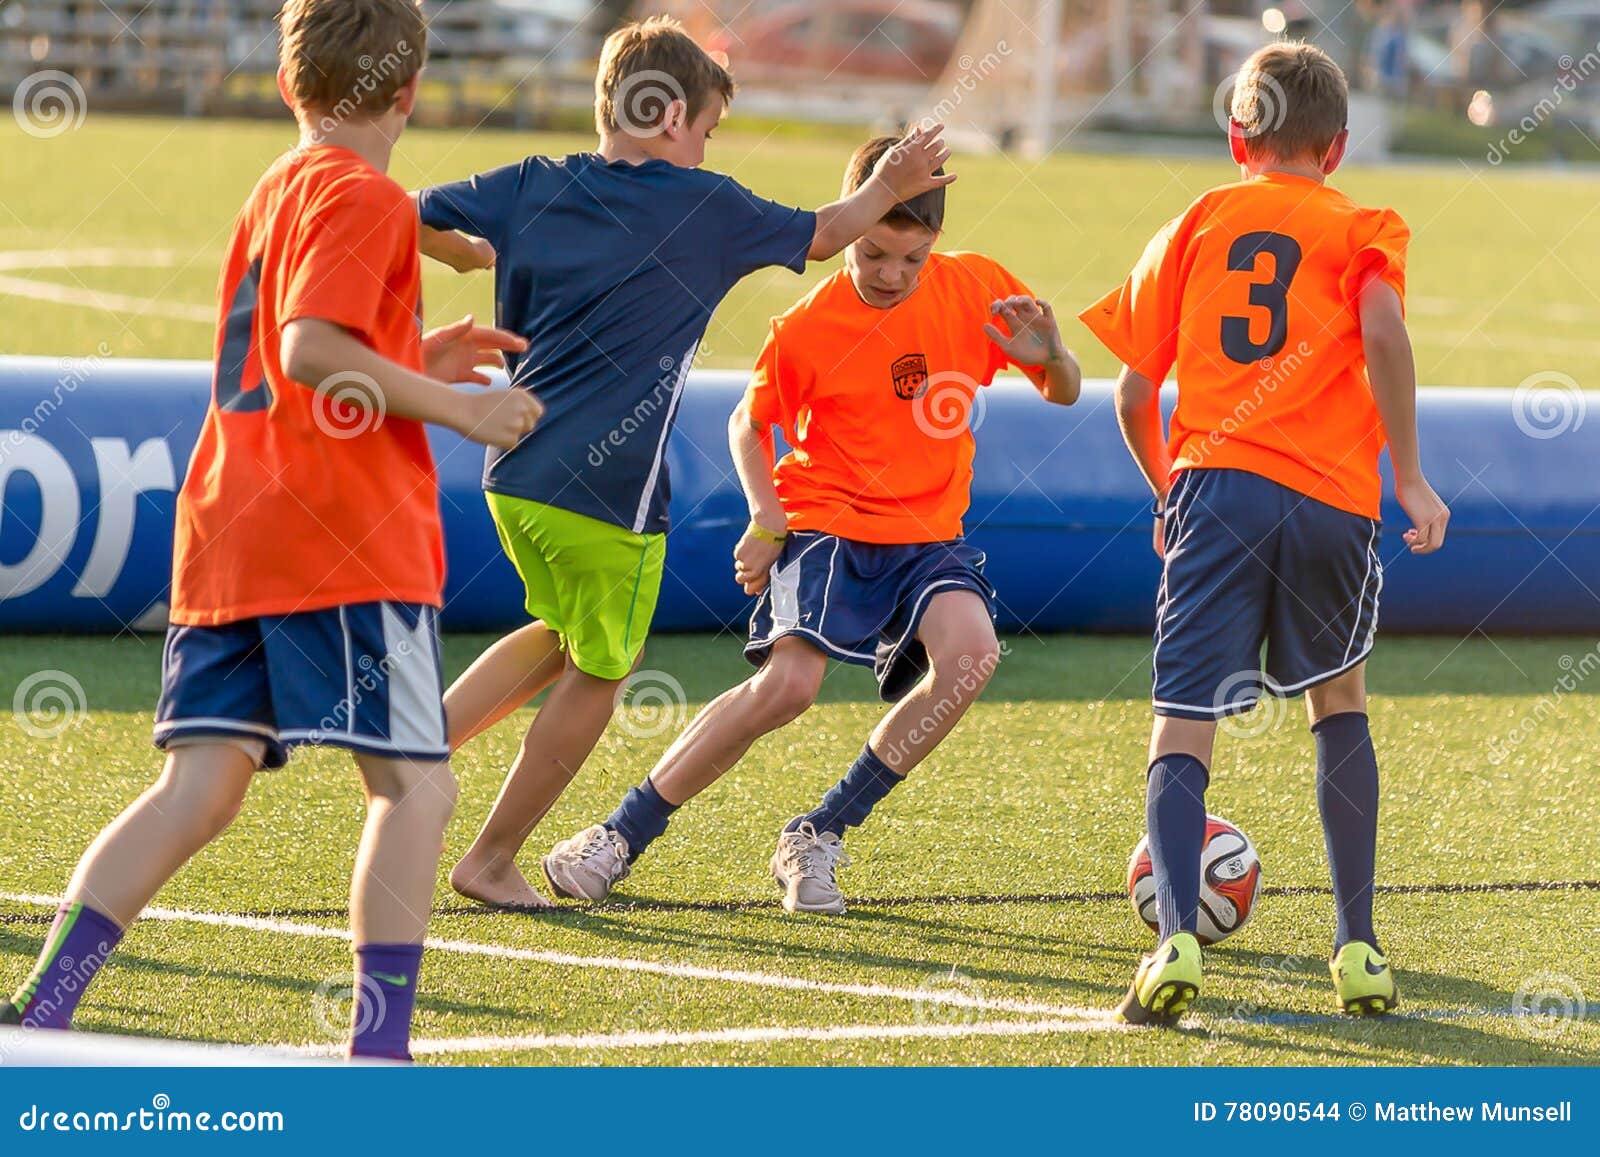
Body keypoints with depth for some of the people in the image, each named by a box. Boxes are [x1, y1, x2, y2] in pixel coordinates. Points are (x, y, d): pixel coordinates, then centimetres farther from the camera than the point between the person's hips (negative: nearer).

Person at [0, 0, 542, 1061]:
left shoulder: (275, 190, 22)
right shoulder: (364, 197, -6)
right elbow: (312, 351, -19)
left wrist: (418, 364, 25)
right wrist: (456, 408, -12)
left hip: (226, 536, 8)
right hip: (344, 538, -8)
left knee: (199, 790, 5)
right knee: (415, 784, -3)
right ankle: (379, 1056, -10)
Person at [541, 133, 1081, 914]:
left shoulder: (977, 289, -3)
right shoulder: (808, 329, -9)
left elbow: (1065, 393, 6)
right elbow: (749, 421, 8)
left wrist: (1049, 358, -17)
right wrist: (766, 516, -7)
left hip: (927, 536, 3)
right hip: (826, 524, -3)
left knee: (970, 654, -27)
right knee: (789, 681, -26)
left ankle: (816, 840, -12)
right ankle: (623, 833, -9)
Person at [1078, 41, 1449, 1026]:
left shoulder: (1195, 226, 18)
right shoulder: (1366, 230, 13)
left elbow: (1134, 397, 15)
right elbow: (1382, 329, -9)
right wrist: (1409, 475, -5)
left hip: (1216, 485, 0)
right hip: (1332, 496, 0)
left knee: (1183, 728, -4)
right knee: (1340, 705, 23)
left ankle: (1178, 938, -27)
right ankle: (1358, 950, 18)